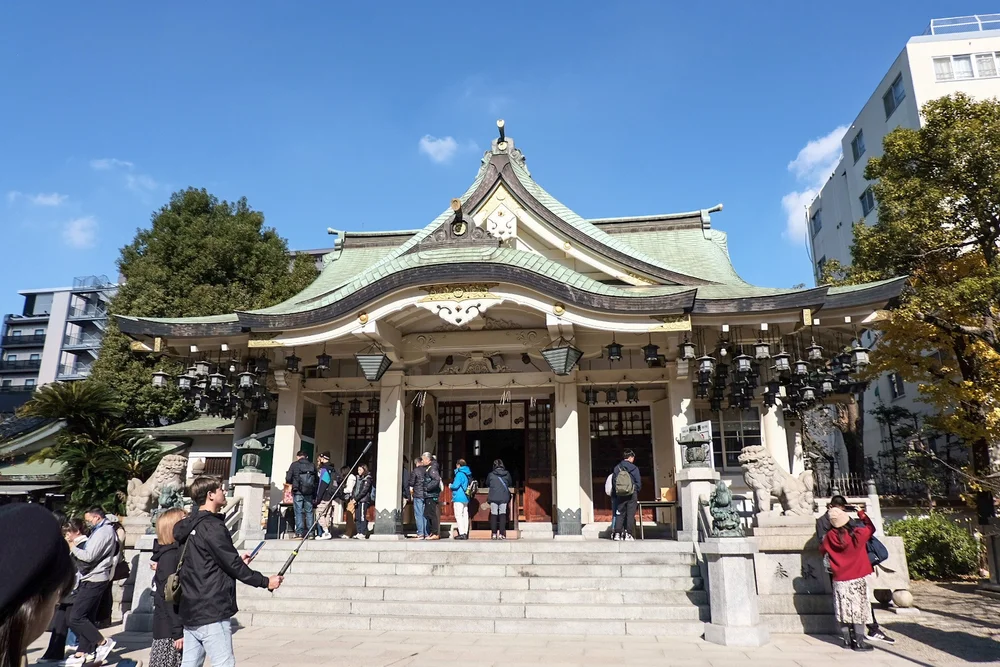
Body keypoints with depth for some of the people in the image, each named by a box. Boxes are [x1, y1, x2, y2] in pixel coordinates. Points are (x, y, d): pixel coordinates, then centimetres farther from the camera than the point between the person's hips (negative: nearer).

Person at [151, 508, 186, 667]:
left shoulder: (177, 553, 11)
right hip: (170, 631, -8)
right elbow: (170, 597, -19)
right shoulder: (170, 556, -16)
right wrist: (178, 632, -19)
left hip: (171, 627, 8)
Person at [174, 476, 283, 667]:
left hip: (190, 612, 9)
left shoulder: (189, 527, 12)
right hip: (211, 613, -9)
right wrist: (265, 581, -6)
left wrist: (238, 561, 19)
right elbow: (232, 565, -15)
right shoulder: (212, 526, -16)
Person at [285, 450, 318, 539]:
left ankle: (299, 533, -1)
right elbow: (317, 480, 9)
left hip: (298, 492, -2)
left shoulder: (294, 464, -1)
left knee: (298, 512, 2)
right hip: (309, 493, 3)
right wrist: (314, 493, 19)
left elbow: (288, 479, -3)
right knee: (309, 512, 10)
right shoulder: (312, 465, 8)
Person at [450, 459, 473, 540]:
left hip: (459, 498, -9)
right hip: (466, 498, 9)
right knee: (465, 515, 10)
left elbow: (455, 485, -20)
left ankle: (462, 533, -10)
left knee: (458, 515, -6)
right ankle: (465, 533, 13)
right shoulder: (468, 474, 13)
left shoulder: (460, 474, -13)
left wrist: (450, 486, 2)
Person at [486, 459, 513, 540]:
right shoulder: (507, 474, 1)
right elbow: (510, 484, 14)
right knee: (502, 514, 3)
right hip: (504, 497, 1)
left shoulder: (491, 474, -2)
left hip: (493, 497, -1)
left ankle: (494, 534, 3)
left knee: (493, 514, 5)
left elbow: (487, 485, 12)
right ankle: (501, 534, -2)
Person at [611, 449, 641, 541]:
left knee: (619, 514, 8)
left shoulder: (616, 468, 2)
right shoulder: (634, 468, -6)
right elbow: (638, 483, -3)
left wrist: (615, 494, 13)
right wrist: (636, 491, 13)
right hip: (632, 495, -3)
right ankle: (629, 534, 0)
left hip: (620, 495, 3)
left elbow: (613, 482, 4)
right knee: (630, 515, 2)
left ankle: (617, 533, 2)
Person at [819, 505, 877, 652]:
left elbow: (822, 549, 8)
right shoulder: (857, 534, -15)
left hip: (839, 580, 2)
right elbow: (871, 528, 6)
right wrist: (861, 513, 16)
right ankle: (859, 642, 7)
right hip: (857, 580, -2)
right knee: (858, 610, 5)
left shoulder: (829, 537, -9)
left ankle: (847, 640, 19)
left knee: (844, 611, 11)